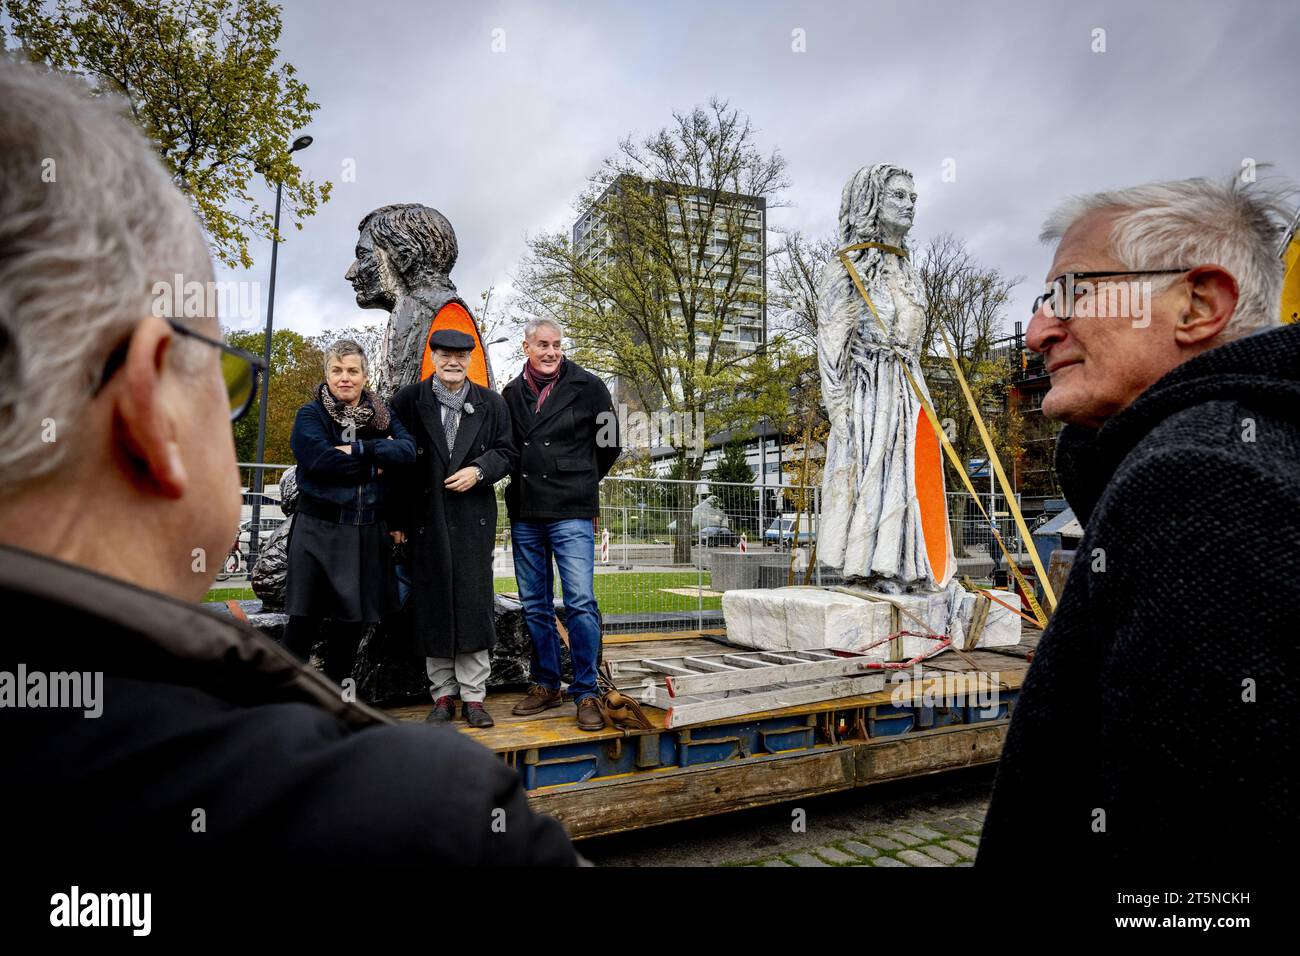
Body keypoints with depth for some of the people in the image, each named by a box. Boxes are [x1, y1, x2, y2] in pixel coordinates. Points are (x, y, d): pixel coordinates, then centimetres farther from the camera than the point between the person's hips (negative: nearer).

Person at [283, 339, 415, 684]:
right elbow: (320, 460, -19)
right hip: (318, 529, -4)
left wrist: (358, 449, -18)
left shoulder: (381, 414, 9)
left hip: (368, 531, 4)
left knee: (356, 616, 11)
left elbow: (408, 449, -9)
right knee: (305, 618, -1)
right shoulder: (310, 415, -1)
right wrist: (375, 461, -12)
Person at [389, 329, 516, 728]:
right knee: (433, 605, 4)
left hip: (474, 519, 1)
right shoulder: (408, 401, 4)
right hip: (425, 519, 0)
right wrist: (396, 519, -1)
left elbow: (505, 452, 11)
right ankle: (442, 695, 17)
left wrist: (478, 470, -10)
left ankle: (473, 696, 11)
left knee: (474, 602, 0)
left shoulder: (491, 404, 8)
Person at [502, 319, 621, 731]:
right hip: (524, 514, 5)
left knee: (580, 602, -9)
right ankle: (546, 685, 23)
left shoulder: (587, 387, -1)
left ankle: (586, 693, 1)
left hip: (571, 512, -4)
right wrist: (522, 481, 12)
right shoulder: (511, 393, 9)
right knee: (535, 605, 10)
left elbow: (609, 442, 7)